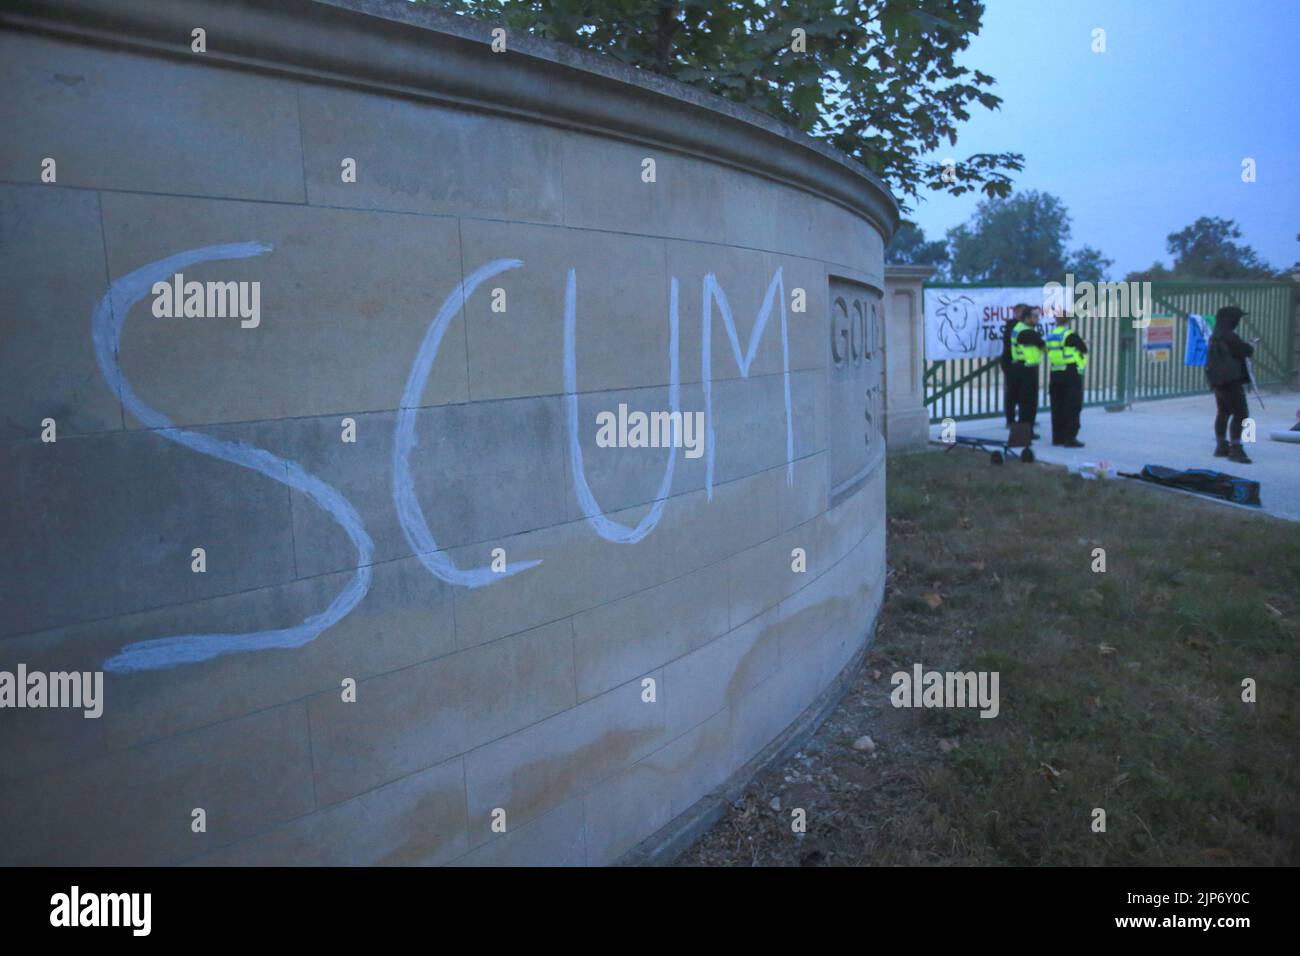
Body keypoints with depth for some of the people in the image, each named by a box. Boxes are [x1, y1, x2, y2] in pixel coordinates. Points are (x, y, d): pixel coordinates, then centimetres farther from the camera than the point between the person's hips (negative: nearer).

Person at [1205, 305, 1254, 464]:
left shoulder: (1215, 336, 12)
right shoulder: (1229, 336, -16)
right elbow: (1246, 351, -14)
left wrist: (1245, 347, 13)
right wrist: (1251, 347, 7)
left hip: (1218, 379, 10)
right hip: (1230, 380, -10)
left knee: (1224, 412, 17)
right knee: (1241, 412, -10)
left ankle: (1221, 446, 22)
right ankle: (1235, 449, -14)